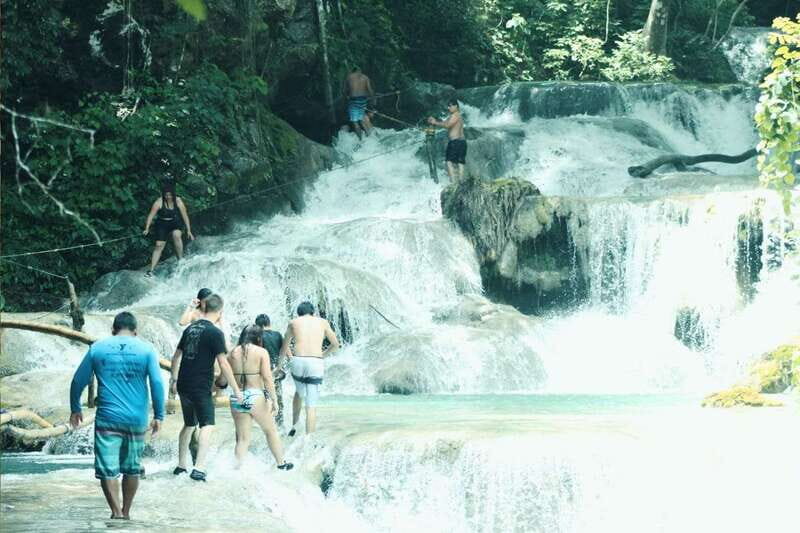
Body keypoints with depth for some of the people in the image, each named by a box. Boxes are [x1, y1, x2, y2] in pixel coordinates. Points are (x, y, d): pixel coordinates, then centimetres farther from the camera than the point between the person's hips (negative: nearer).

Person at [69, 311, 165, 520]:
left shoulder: (97, 348, 4)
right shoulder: (147, 349, 2)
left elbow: (78, 381, 7)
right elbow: (157, 384, -3)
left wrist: (75, 409, 19)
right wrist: (158, 416, 3)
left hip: (108, 419, -2)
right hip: (137, 420, 2)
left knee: (107, 468, -1)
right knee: (132, 468, 15)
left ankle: (116, 512, -12)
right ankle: (126, 512, 23)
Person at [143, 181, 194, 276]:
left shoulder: (178, 201, -12)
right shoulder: (159, 202, -17)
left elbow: (185, 216, -6)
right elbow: (151, 215, -19)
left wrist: (188, 231, -6)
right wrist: (147, 228, -29)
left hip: (174, 223, 1)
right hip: (162, 224, -1)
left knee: (176, 235, -31)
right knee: (159, 246, -7)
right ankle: (151, 270, -5)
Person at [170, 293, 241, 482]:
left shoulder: (191, 328, 10)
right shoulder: (215, 333, -11)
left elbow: (176, 356, 17)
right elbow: (223, 364, -14)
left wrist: (174, 379, 28)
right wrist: (236, 389, -9)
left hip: (184, 386, 7)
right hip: (201, 387, -7)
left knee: (189, 425, 20)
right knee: (207, 425, -5)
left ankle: (181, 465, 25)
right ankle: (199, 468, -17)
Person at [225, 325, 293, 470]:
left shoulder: (232, 353, 6)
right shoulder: (261, 352, -4)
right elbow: (267, 378, -12)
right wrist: (273, 398, -11)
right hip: (256, 398, -3)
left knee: (242, 438, 11)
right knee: (271, 431, 17)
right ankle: (281, 463, 27)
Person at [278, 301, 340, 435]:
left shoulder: (294, 323, 16)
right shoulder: (322, 322, 16)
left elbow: (284, 347, 27)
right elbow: (335, 344, 25)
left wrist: (280, 364, 43)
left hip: (297, 362, 1)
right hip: (316, 364, -1)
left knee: (299, 392, 33)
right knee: (311, 407, 1)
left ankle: (294, 426, 26)